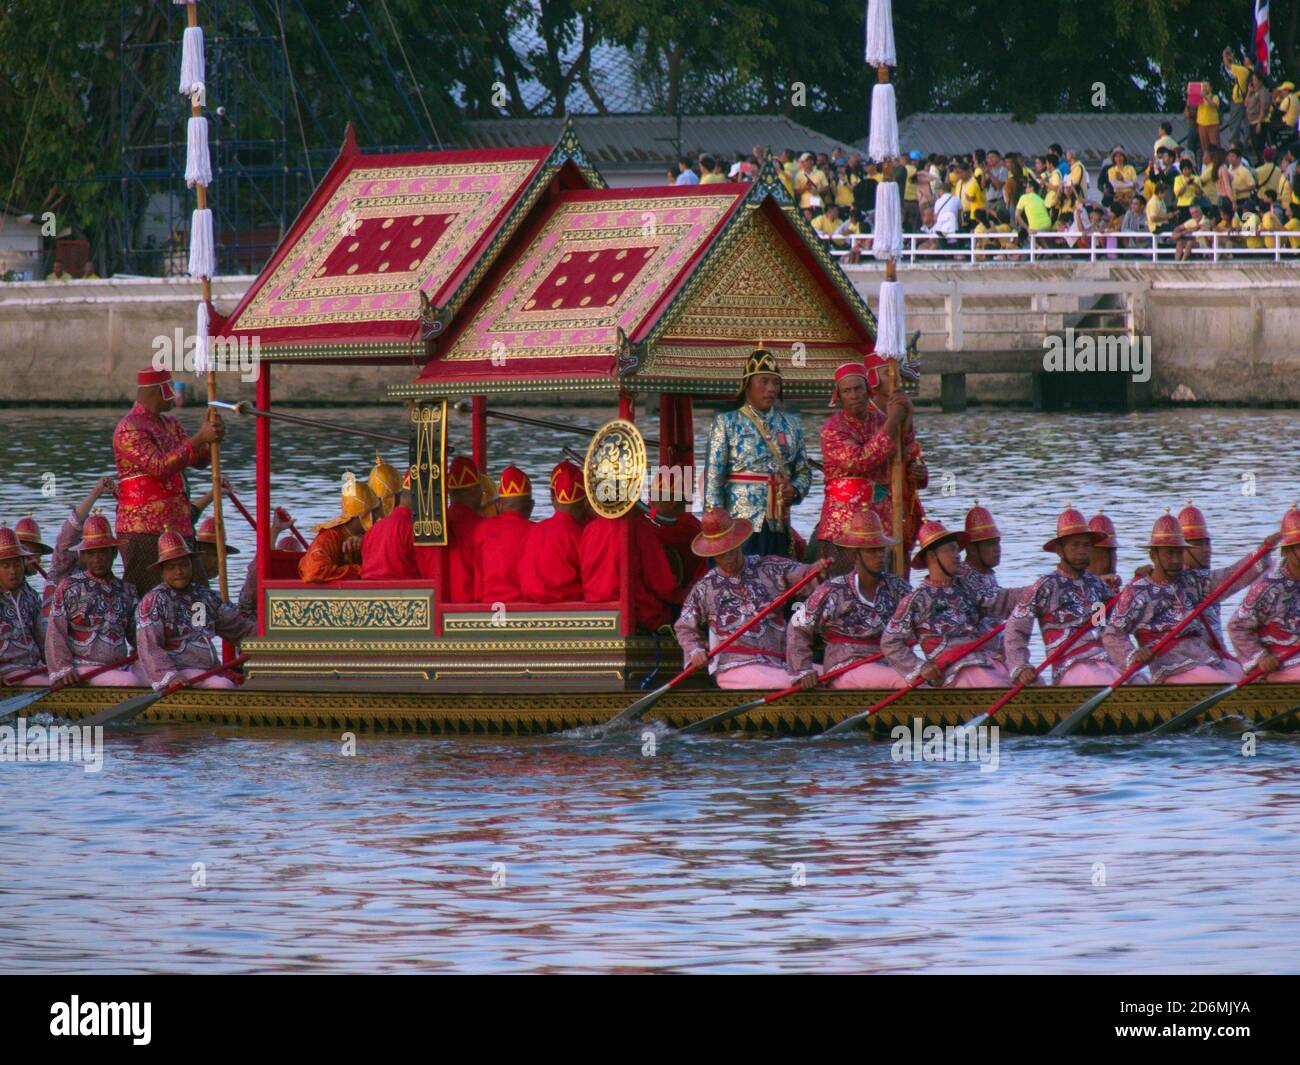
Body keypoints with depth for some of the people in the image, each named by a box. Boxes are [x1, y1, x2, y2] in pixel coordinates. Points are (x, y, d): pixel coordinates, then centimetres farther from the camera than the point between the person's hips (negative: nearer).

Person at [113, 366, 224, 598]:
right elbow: (159, 466, -21)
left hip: (177, 526, 8)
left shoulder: (170, 425, 19)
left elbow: (199, 460, 16)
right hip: (144, 530, -8)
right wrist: (199, 438, -21)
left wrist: (212, 436, -5)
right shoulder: (130, 429, -10)